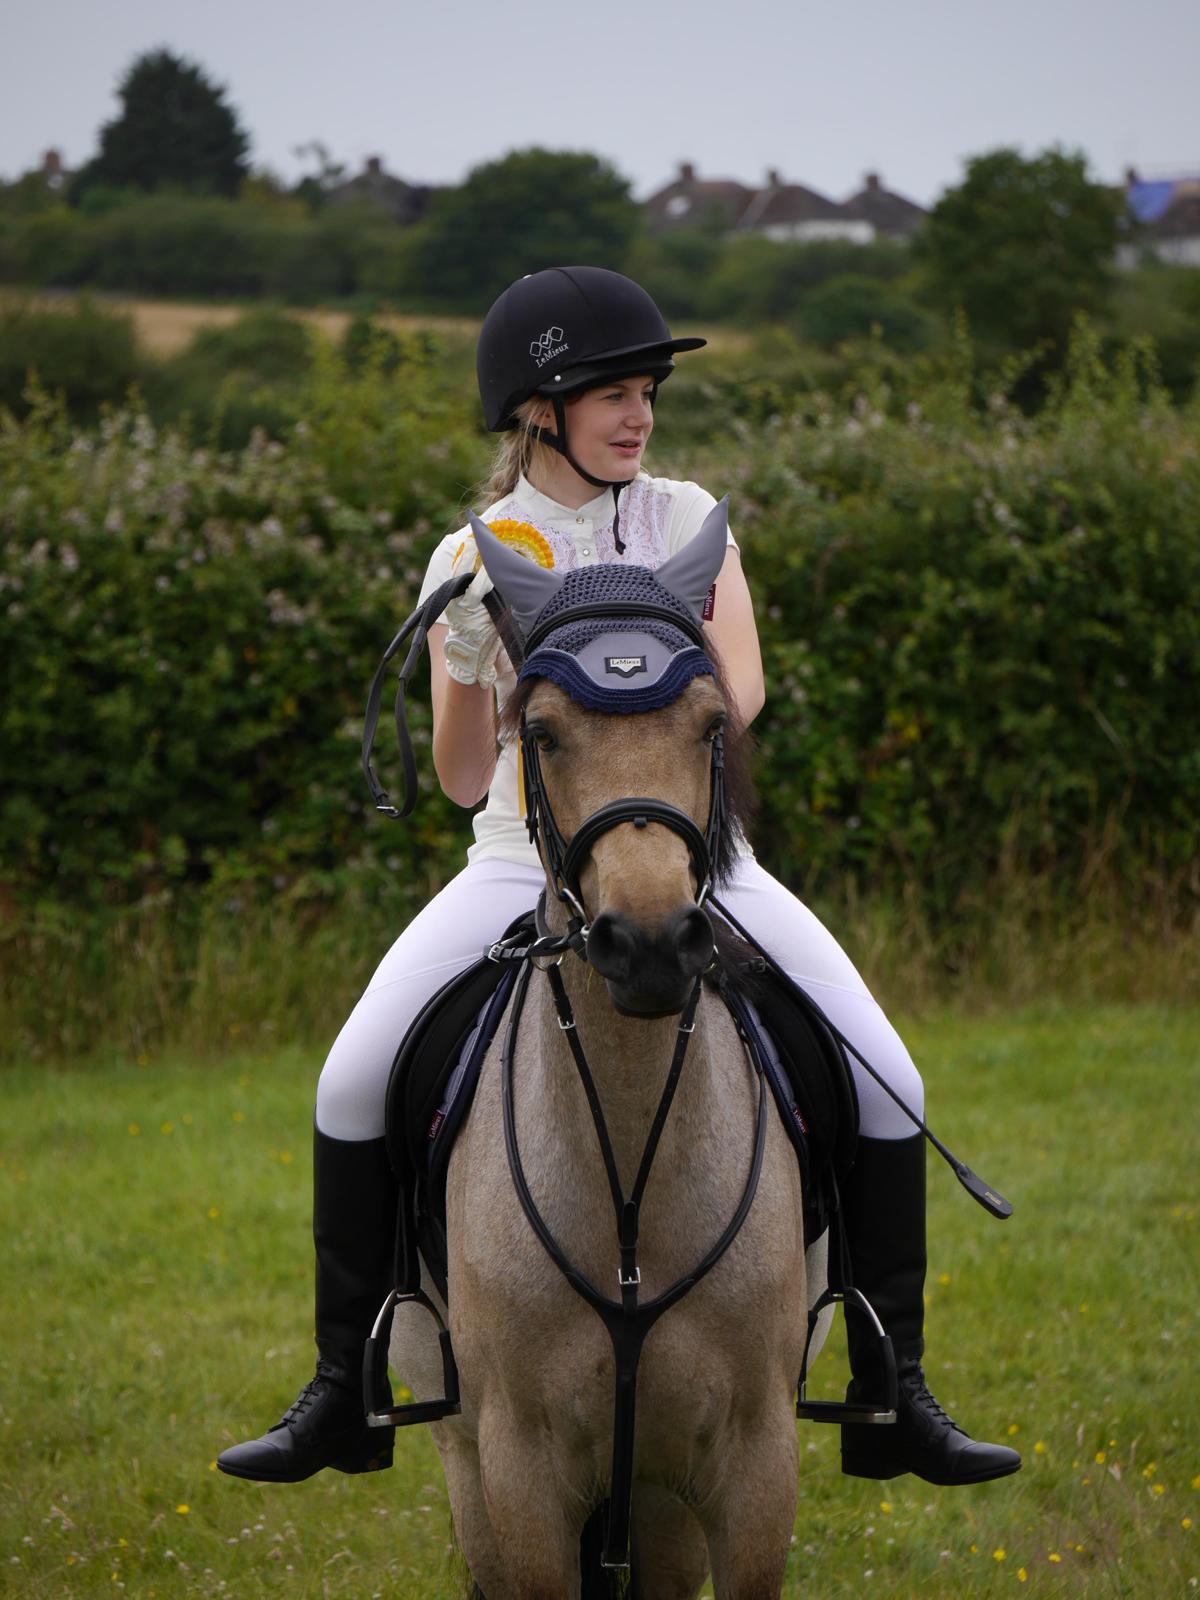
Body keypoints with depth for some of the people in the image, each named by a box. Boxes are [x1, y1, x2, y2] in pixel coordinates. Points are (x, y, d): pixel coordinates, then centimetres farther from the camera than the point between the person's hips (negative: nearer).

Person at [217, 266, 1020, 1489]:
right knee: (353, 1083, -16)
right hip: (521, 867, 0)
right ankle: (343, 1391, 1)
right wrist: (467, 674, -20)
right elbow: (462, 780, -2)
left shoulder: (685, 519, 2)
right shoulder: (472, 560, 0)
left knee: (885, 1078, -14)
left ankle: (893, 1395, -2)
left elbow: (737, 687, -11)